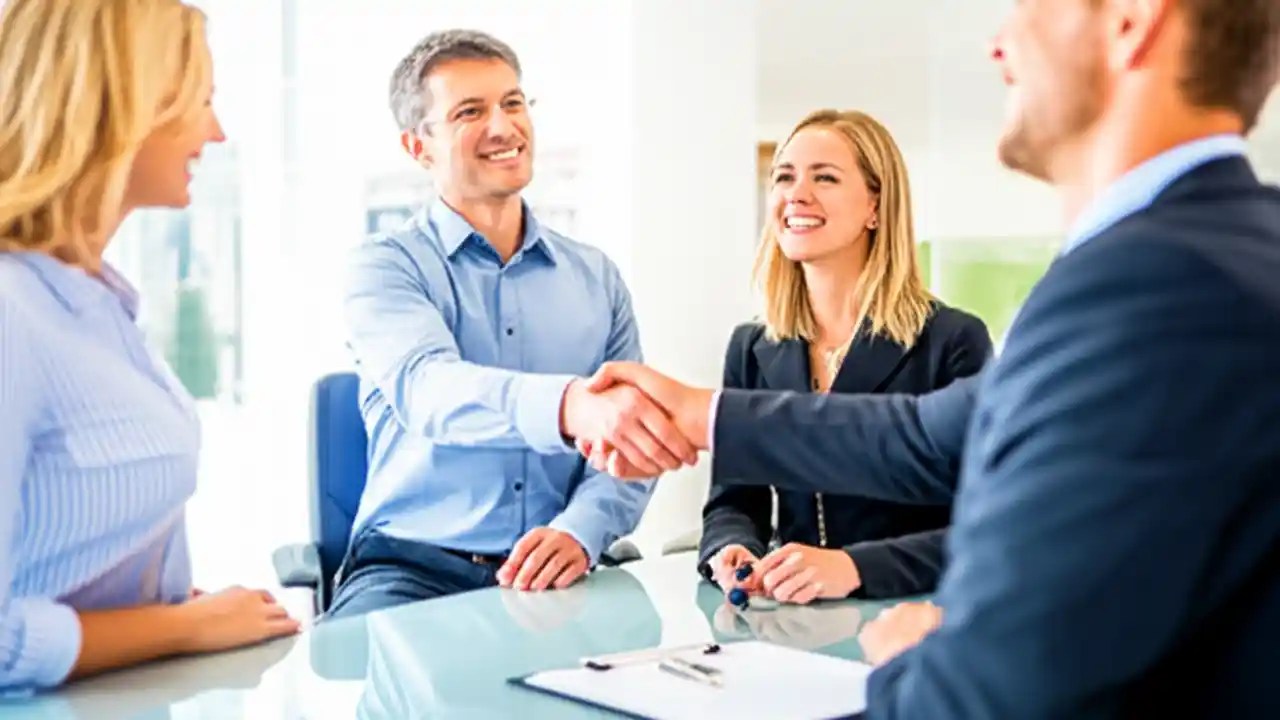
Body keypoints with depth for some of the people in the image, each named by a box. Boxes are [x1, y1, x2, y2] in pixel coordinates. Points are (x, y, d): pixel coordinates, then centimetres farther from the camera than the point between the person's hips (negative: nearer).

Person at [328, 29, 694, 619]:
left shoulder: (596, 277, 10)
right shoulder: (386, 266, -2)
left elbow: (628, 441, 6)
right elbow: (425, 391, -23)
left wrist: (579, 532, -17)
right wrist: (571, 406, -43)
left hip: (552, 575, 4)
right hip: (411, 569, -4)